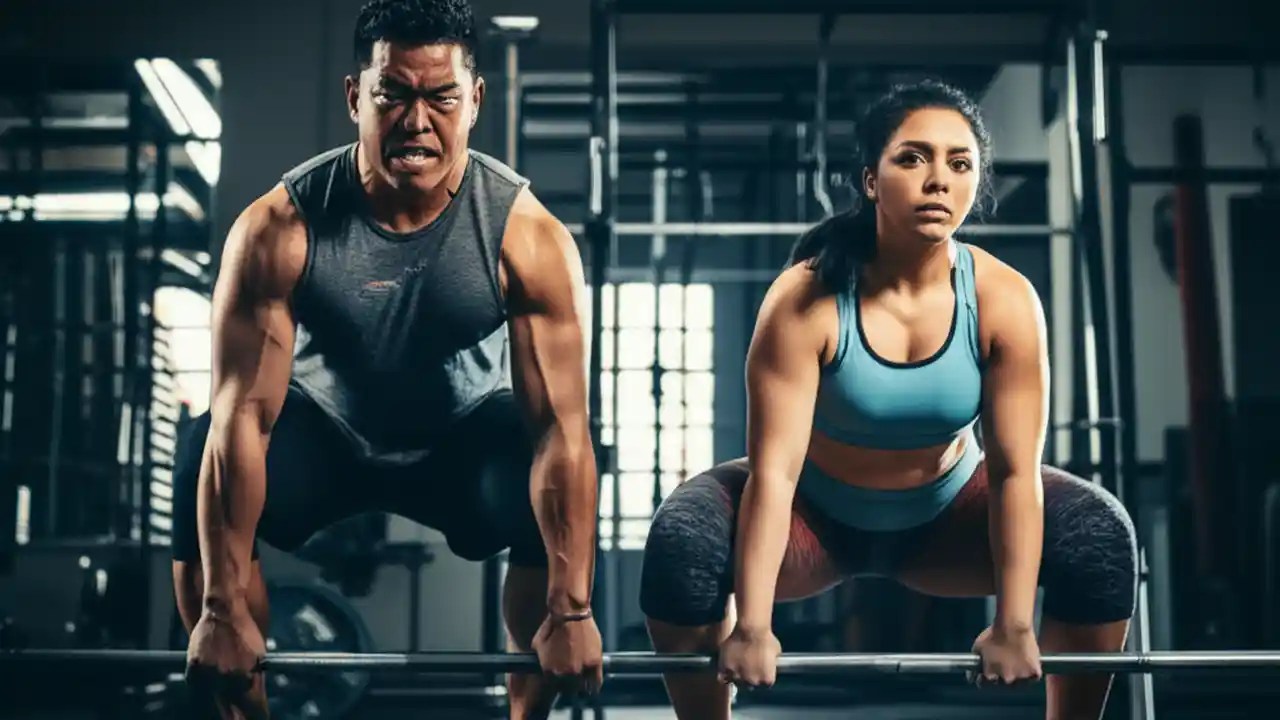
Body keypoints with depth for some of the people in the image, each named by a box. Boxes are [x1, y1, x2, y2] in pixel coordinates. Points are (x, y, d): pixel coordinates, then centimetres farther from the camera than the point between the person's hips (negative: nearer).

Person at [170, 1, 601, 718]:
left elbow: (562, 429, -30)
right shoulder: (279, 228, -28)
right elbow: (243, 416, -31)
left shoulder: (529, 236, -27)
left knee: (557, 500, -29)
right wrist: (222, 608, -37)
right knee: (206, 471, -28)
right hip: (324, 430, 0)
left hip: (465, 438, 0)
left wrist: (571, 612, -37)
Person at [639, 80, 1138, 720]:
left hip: (947, 512, 2)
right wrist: (752, 626, -33)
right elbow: (773, 470, -29)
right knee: (682, 541, -28)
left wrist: (1013, 626, -24)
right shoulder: (805, 301, -28)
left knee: (1101, 536, -20)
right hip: (818, 513, -2)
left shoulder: (1005, 301, -22)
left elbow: (1015, 471, -21)